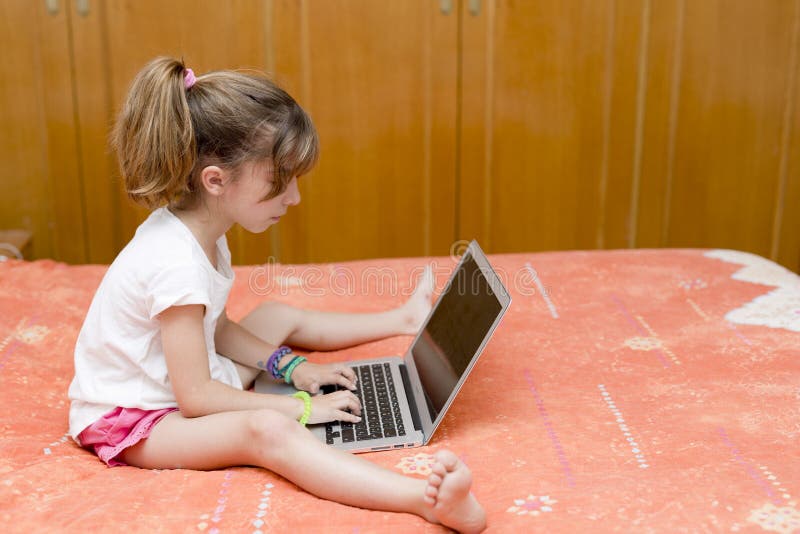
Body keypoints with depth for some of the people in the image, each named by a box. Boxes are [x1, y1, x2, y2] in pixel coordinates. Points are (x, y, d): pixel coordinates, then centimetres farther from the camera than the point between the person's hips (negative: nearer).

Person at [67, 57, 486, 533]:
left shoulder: (198, 231, -2)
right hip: (131, 421, -10)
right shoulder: (176, 263, -32)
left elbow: (215, 327, 10)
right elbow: (196, 397, -29)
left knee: (280, 315, 19)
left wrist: (289, 366, 0)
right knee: (268, 430, -35)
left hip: (180, 382, 10)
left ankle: (402, 319, 38)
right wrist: (302, 407, -23)